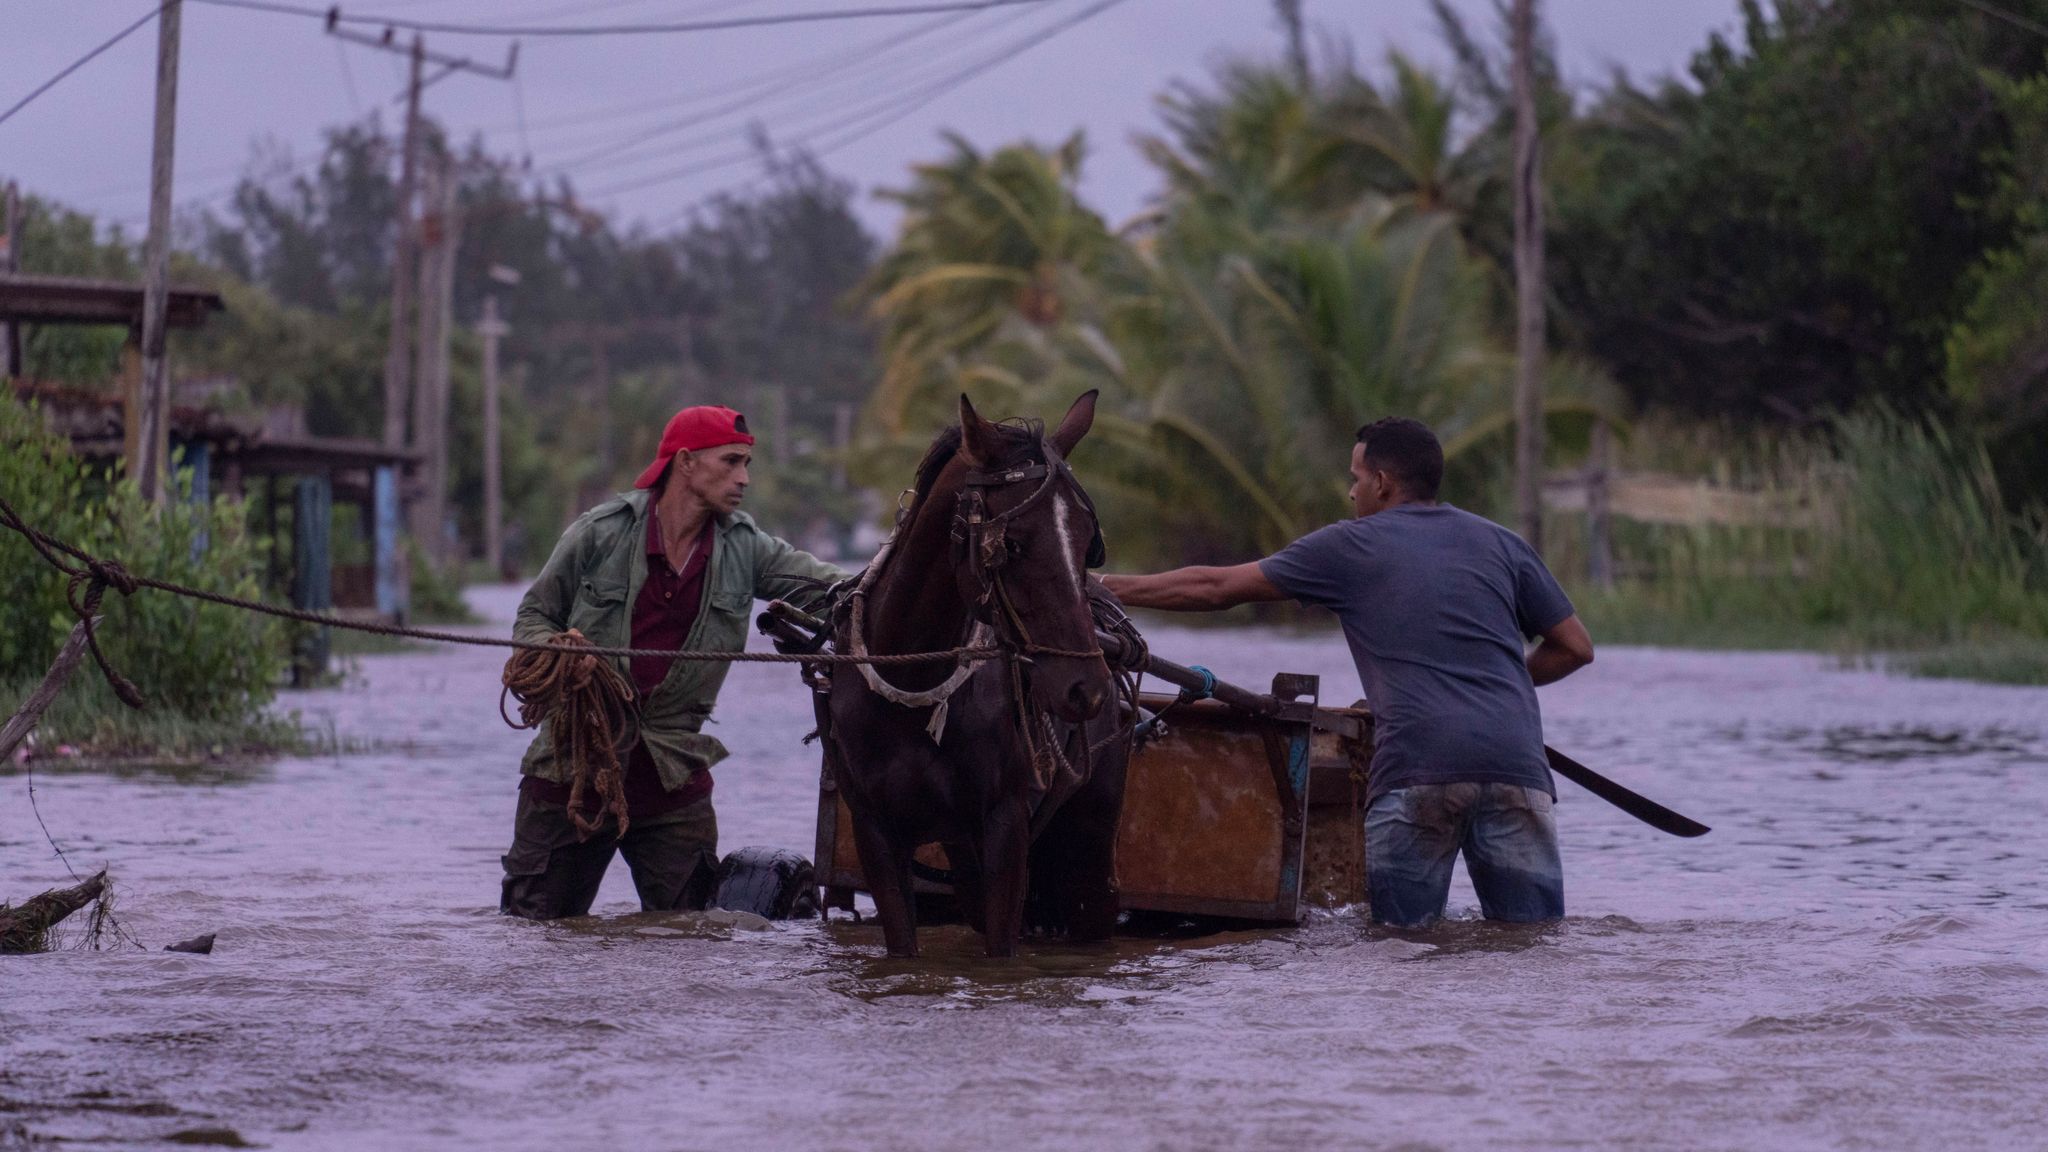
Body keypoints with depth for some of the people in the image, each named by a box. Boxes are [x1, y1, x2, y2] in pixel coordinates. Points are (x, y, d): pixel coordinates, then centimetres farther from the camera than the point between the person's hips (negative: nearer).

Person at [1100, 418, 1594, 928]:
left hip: (1416, 766, -3)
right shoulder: (1502, 545, 21)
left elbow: (1214, 588, 16)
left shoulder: (1350, 547, 13)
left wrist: (1109, 588, 26)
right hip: (1515, 763, 3)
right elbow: (1575, 647, 22)